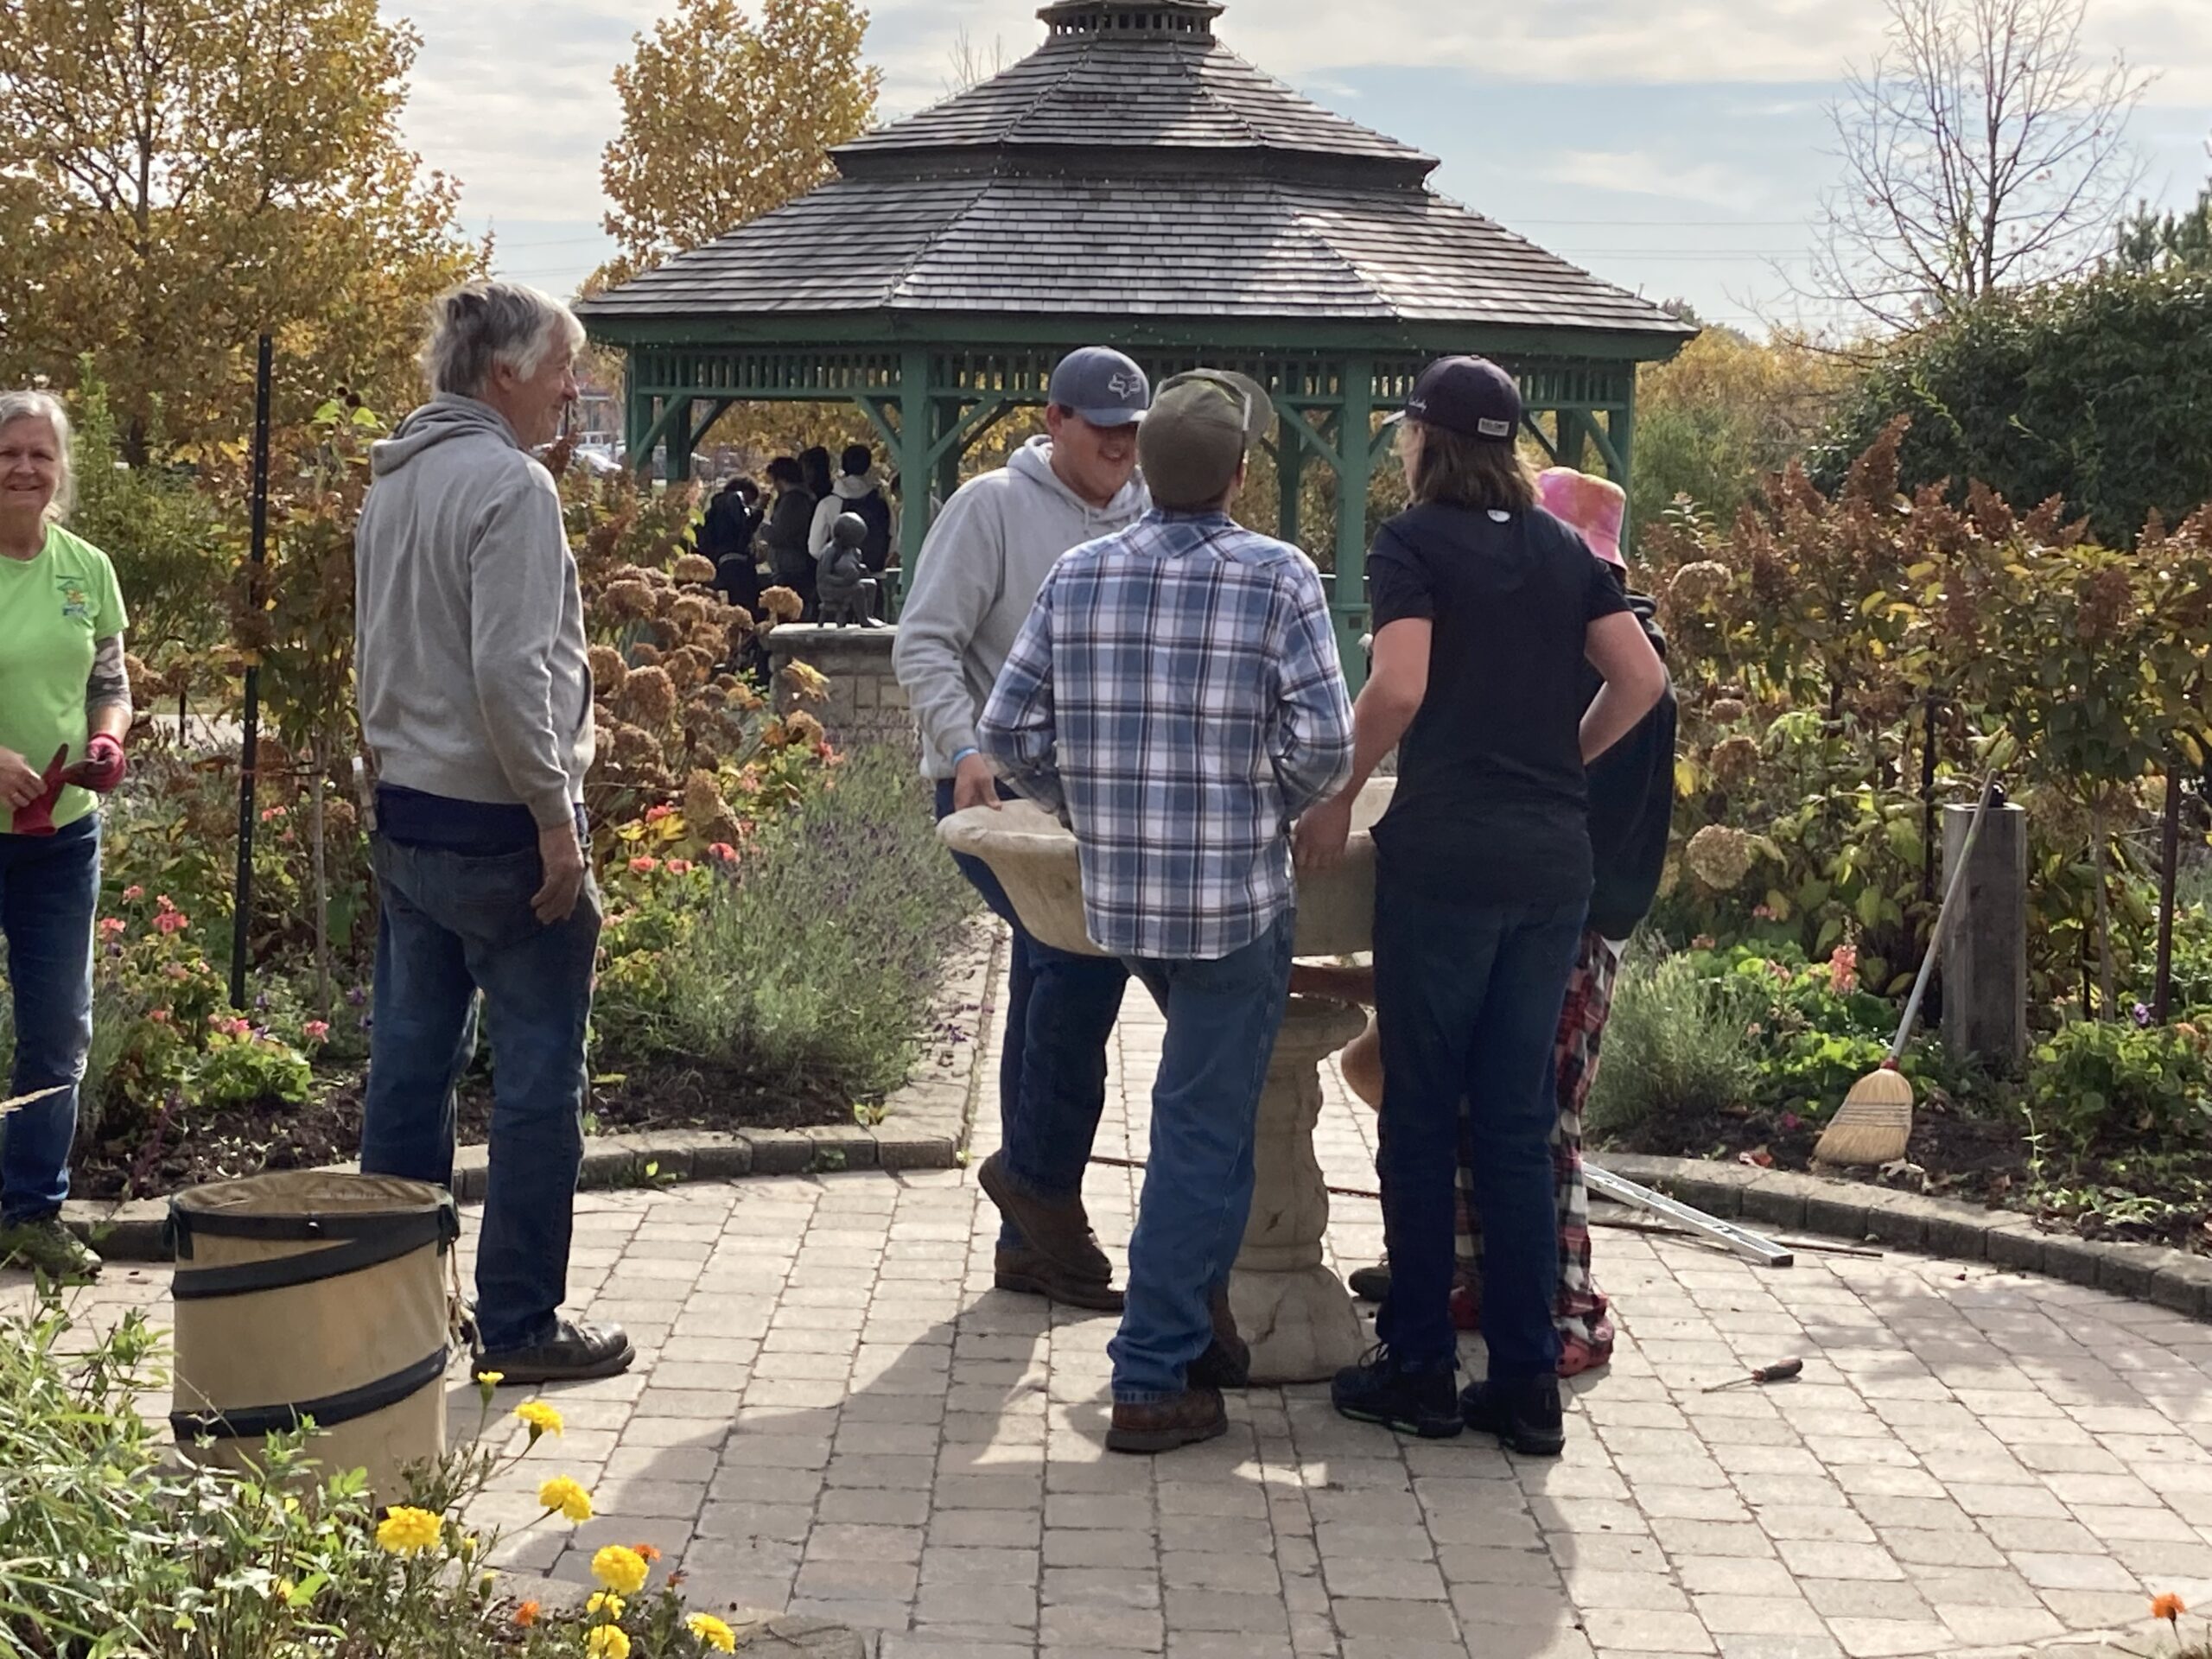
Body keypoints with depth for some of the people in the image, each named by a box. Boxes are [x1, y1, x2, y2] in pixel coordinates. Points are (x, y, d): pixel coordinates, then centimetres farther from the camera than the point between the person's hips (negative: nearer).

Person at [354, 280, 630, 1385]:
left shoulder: (393, 482, 12)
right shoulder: (508, 484, -16)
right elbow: (511, 671, -22)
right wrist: (556, 817, -17)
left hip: (404, 817, 9)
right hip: (498, 826, -9)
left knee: (411, 1061, 13)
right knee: (539, 1080, 0)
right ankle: (520, 1325, 6)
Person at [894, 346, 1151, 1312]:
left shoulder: (1151, 522, 11)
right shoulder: (993, 507, -5)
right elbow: (924, 644, -9)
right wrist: (964, 747, -22)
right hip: (993, 790, -6)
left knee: (1051, 989, 9)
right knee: (1086, 951, -24)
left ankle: (1033, 1243, 17)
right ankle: (1040, 1170, -5)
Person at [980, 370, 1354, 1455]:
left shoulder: (1079, 575, 4)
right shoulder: (1278, 577, -8)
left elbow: (1009, 728, 3)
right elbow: (1321, 744, -14)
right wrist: (1272, 809, 6)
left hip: (1116, 891, 5)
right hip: (1235, 895, -5)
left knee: (1205, 1105, 25)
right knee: (1204, 1131, 1)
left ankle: (1200, 1316, 31)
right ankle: (1154, 1381, 2)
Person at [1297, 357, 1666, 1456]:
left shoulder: (1415, 541, -2)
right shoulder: (1562, 549, 13)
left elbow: (1399, 686, -16)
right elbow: (1641, 680, 7)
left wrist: (1338, 801, -5)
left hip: (1445, 848, -5)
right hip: (1554, 853, 5)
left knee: (1422, 1116, 5)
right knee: (1518, 1124, 9)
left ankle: (1421, 1372, 10)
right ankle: (1527, 1385, 10)